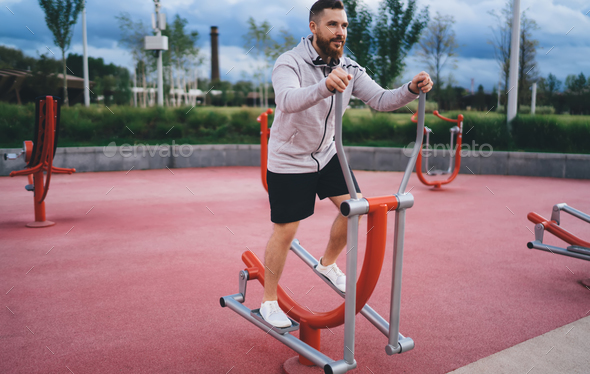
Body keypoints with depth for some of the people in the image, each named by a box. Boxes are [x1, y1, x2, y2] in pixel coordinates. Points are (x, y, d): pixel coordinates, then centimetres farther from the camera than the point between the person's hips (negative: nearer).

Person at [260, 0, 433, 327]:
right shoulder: (290, 63, -22)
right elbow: (287, 101, -42)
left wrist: (411, 89, -30)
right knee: (285, 231, -1)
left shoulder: (348, 69, -4)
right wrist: (324, 86, -62)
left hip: (327, 153, 6)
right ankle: (269, 301, 18)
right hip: (289, 160, -6)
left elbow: (381, 100, -10)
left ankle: (327, 264, 27)